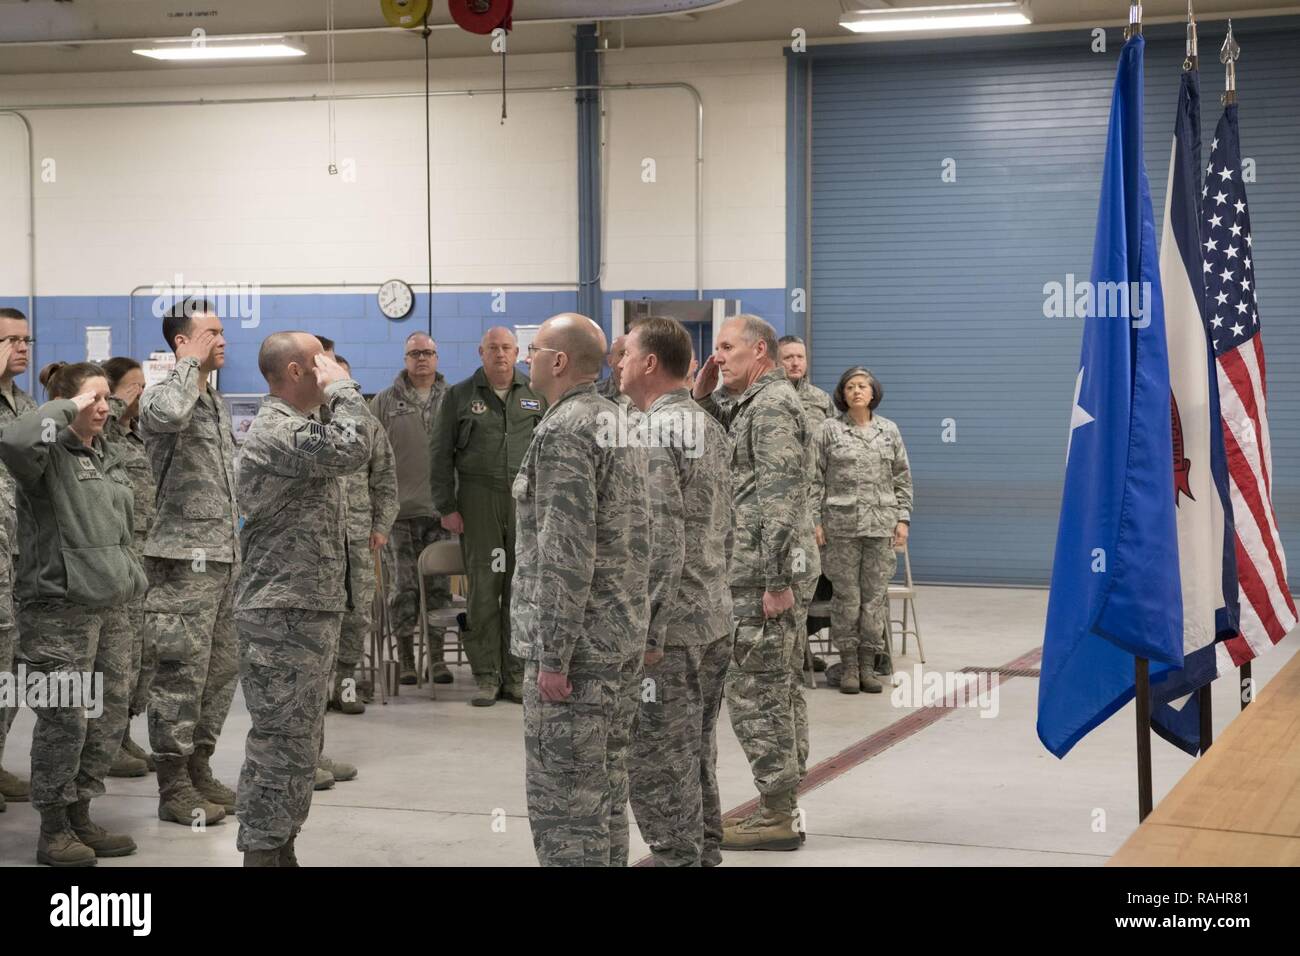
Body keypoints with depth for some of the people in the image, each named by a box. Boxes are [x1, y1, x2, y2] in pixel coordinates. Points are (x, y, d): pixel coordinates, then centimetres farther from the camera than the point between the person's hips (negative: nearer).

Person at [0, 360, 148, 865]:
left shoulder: (110, 458, 16)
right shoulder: (48, 455, -9)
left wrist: (129, 582, 21)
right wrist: (66, 412, -21)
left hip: (112, 605, 8)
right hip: (59, 607, -8)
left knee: (109, 718, 10)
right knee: (64, 720, -3)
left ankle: (81, 818, 23)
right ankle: (53, 832, 9)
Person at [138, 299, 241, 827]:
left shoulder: (216, 401, 17)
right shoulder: (161, 394, -10)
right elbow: (167, 413, -37)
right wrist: (190, 363, -21)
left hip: (222, 556, 9)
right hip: (184, 559, -9)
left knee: (220, 669, 12)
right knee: (181, 674, -5)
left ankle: (199, 770, 23)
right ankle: (174, 789, 2)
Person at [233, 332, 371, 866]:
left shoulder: (288, 427, 19)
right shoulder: (277, 432, -17)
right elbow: (352, 449, -30)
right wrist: (342, 386, -16)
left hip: (301, 609, 11)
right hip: (285, 614, -11)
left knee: (293, 743, 14)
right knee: (283, 745, -8)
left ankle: (276, 851, 22)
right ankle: (264, 853, -3)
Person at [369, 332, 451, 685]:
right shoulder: (385, 402, 5)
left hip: (440, 507, 1)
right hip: (400, 508, -1)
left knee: (439, 586, 5)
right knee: (403, 587, 1)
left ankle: (436, 657, 14)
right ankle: (405, 659, 10)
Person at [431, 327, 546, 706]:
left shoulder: (536, 394, 10)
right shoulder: (460, 395, 7)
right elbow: (442, 454, 5)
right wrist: (447, 507, -1)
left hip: (526, 500, 1)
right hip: (478, 500, -1)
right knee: (483, 588, -1)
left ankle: (516, 675, 10)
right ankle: (486, 676, 5)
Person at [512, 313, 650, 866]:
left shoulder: (564, 430, -15)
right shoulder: (618, 421, 14)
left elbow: (568, 552, -21)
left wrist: (553, 655, -19)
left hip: (577, 641, -9)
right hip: (624, 636, 9)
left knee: (562, 796, -5)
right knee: (605, 786, 15)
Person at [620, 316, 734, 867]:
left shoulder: (652, 434, -15)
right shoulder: (710, 428, 12)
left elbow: (661, 541, -21)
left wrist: (648, 632, -19)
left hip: (670, 624, -9)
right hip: (715, 620, 9)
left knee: (658, 762, -2)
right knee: (695, 753, 17)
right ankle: (702, 853, 24)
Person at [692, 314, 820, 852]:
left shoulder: (772, 405, -14)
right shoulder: (753, 403, 18)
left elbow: (780, 496, -20)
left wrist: (775, 579, -23)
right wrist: (704, 398, 11)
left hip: (760, 573, -11)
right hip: (766, 570, 11)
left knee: (753, 690, -7)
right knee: (778, 687, 14)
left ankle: (776, 816, -2)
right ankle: (782, 805, 22)